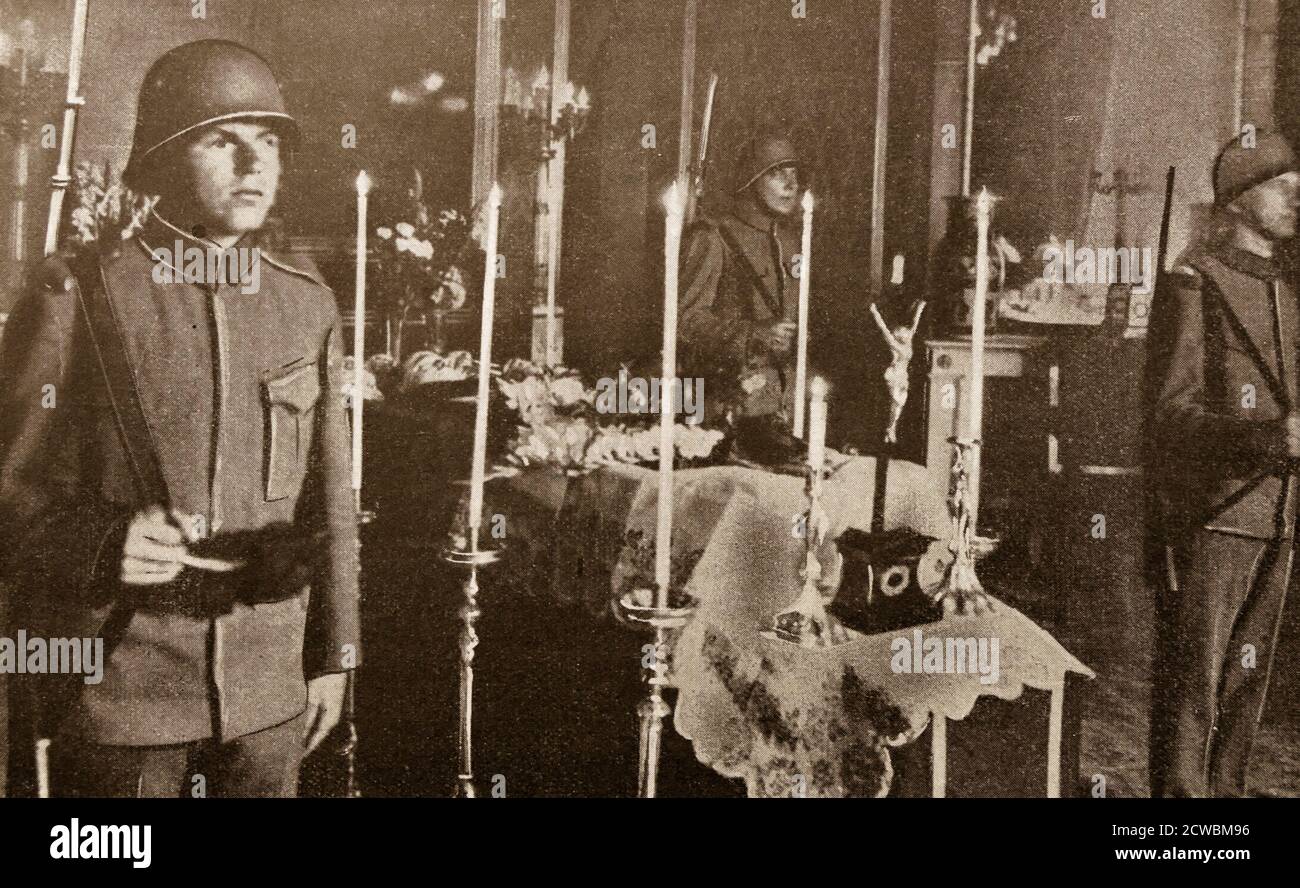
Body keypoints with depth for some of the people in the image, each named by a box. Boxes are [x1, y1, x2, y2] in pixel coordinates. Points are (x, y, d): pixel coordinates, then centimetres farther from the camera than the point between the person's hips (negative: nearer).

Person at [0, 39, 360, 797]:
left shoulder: (308, 303, 4)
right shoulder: (77, 300, -8)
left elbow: (329, 498, 9)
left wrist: (334, 654, 11)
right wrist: (101, 548, -27)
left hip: (269, 688, 4)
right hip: (117, 678, -3)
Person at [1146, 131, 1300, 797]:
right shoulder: (1196, 284, -7)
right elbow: (1172, 413, -15)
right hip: (1213, 513, -7)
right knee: (1193, 675, -3)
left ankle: (1225, 788, 24)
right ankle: (1179, 790, 5)